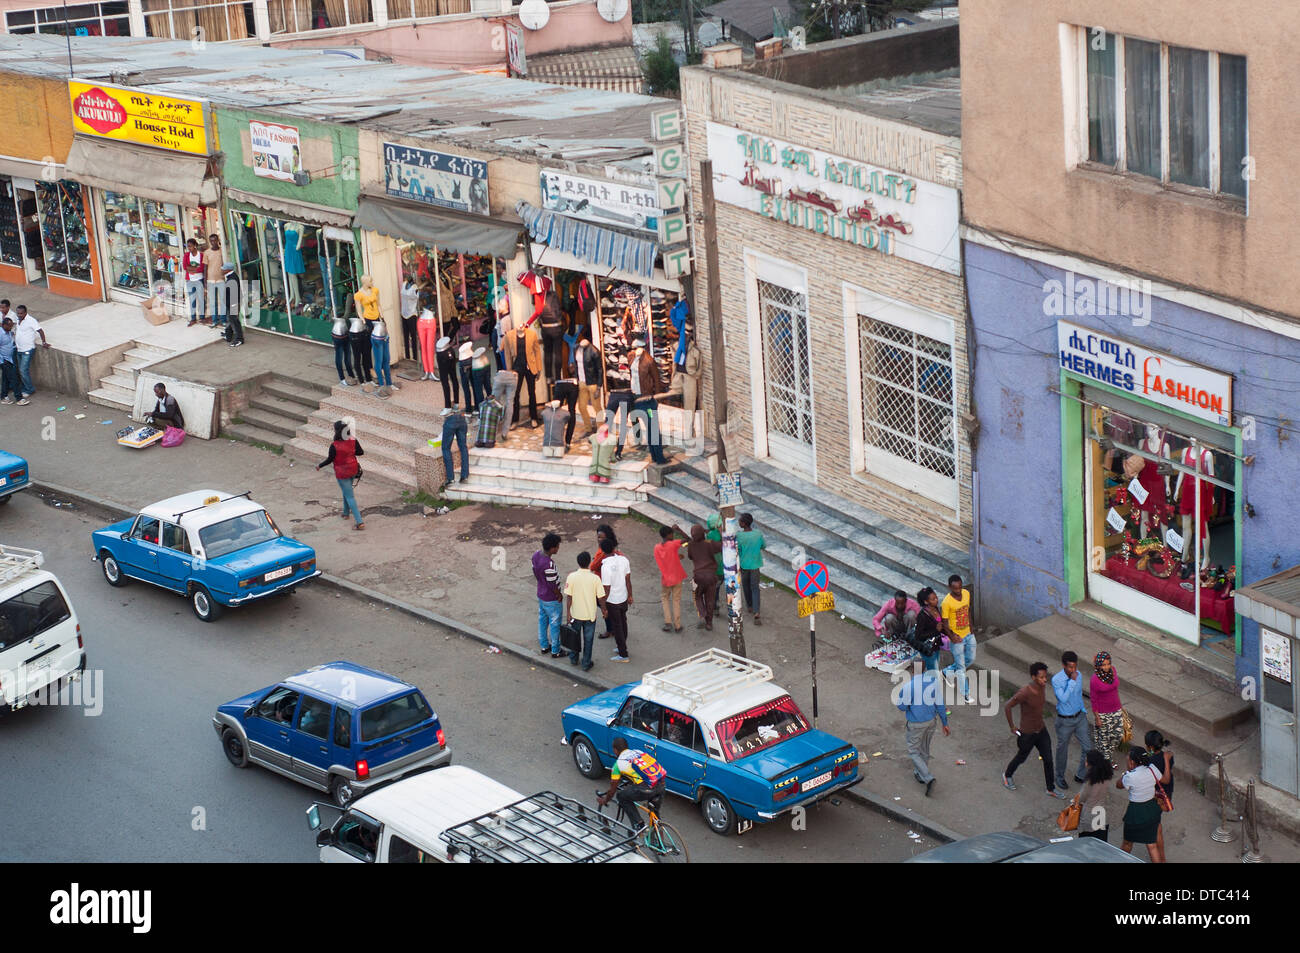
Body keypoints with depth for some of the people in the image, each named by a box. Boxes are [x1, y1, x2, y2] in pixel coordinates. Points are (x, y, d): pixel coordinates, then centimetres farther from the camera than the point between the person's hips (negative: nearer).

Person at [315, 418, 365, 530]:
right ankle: (346, 513, 47)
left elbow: (330, 459, -13)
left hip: (342, 473, -5)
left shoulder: (334, 446, -25)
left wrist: (319, 465, 4)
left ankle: (359, 522, -5)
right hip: (353, 470, 5)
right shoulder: (353, 441, -12)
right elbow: (360, 452, -1)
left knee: (350, 496, -1)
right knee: (346, 491, 30)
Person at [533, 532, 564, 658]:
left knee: (542, 620, 23)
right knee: (554, 624, 9)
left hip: (541, 594, 8)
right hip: (551, 600, -8)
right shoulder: (549, 564, -36)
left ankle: (543, 646, 39)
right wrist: (559, 596, -8)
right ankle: (555, 651, 24)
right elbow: (553, 585, -26)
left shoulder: (536, 555, -10)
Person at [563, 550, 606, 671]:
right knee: (588, 639, 14)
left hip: (576, 614, 1)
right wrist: (603, 609, 7)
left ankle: (574, 659, 38)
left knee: (575, 637, 23)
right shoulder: (595, 578, -18)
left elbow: (568, 597, -11)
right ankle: (586, 664, 22)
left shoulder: (571, 577, -16)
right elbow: (600, 598, -12)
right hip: (590, 615, -1)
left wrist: (568, 613, 0)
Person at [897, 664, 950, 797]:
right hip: (931, 721, 5)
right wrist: (945, 723, 6)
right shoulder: (934, 681, -12)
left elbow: (902, 707, -13)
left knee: (913, 752, 10)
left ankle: (928, 778, -5)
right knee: (925, 749, 25)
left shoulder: (908, 687, -26)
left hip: (916, 725, -5)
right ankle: (920, 774, 42)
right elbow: (940, 704, -5)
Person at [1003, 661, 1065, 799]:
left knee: (1048, 760, 9)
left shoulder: (1043, 687, -9)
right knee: (1021, 758, 17)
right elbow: (1008, 707, -22)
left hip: (1041, 730, 6)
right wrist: (1012, 727, -13)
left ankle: (1051, 790, 25)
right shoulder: (1024, 693, -32)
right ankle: (1007, 776, 46)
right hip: (1027, 733, -6)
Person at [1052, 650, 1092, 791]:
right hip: (1064, 721, -5)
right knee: (1062, 751, 13)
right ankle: (1060, 777, 36)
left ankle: (1080, 776, 26)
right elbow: (1063, 699, -36)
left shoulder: (1078, 675, -6)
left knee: (1088, 748, 6)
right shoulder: (1056, 680, -25)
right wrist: (1072, 681, -37)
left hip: (1079, 717, 5)